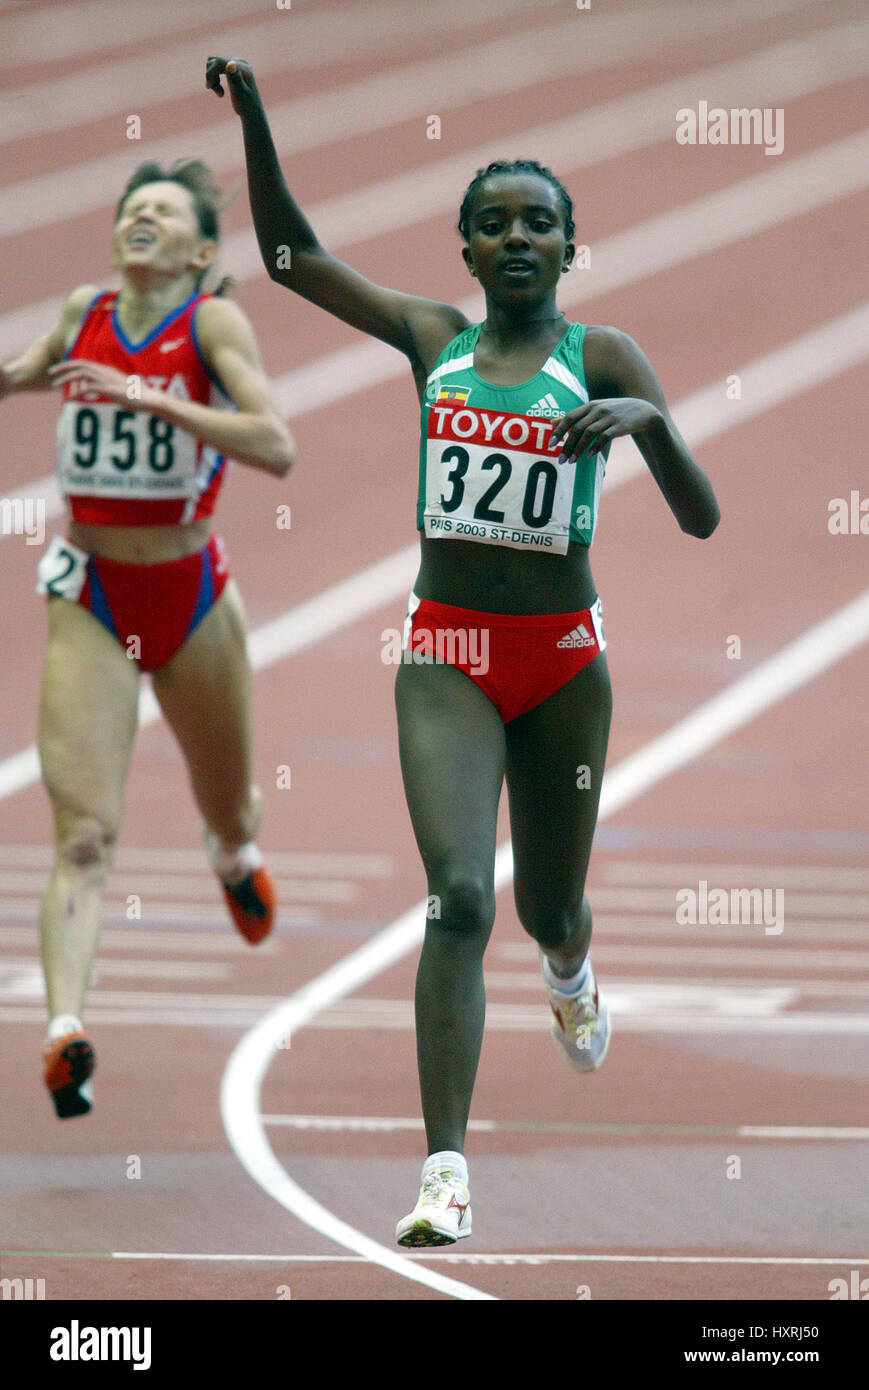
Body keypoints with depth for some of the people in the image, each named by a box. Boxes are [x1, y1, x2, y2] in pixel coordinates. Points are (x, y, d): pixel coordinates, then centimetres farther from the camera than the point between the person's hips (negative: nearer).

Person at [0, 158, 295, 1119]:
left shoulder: (212, 321, -10)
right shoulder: (84, 312, 2)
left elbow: (276, 446, -26)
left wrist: (145, 396, -30)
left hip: (189, 592, -1)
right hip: (89, 598, 1)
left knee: (229, 810, 22)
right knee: (83, 832, -16)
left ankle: (233, 855, 59)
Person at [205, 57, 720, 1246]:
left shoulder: (603, 357, -3)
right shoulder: (435, 342, 5)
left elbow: (702, 520, -8)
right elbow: (292, 255, 5)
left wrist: (651, 420, -27)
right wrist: (254, 119, -7)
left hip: (563, 658, 0)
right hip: (447, 656, 0)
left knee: (546, 906, 15)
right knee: (458, 900, -17)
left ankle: (571, 969, 56)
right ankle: (447, 1175, -22)